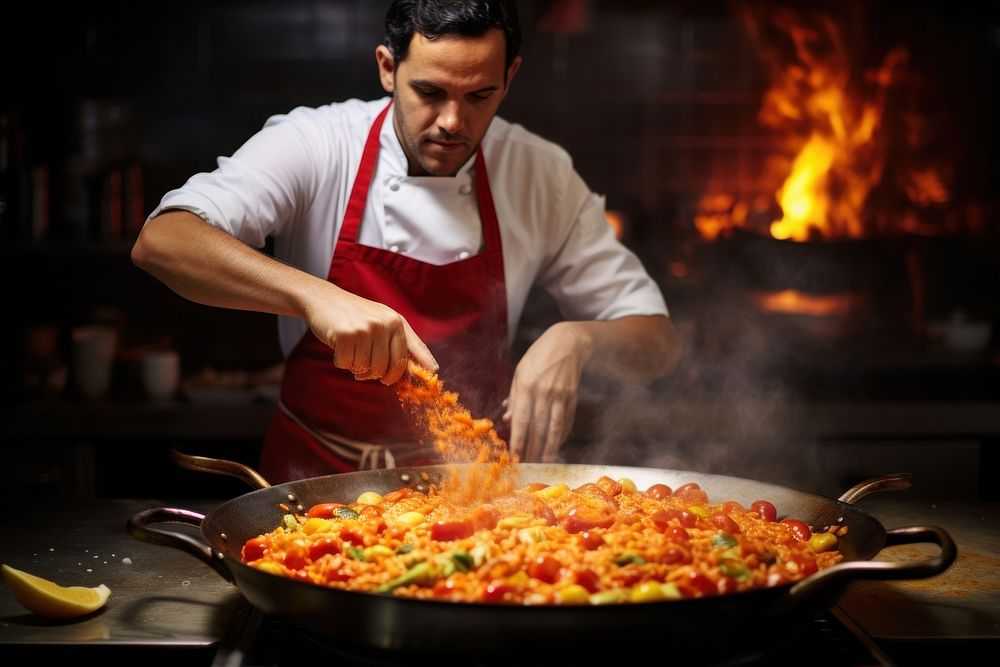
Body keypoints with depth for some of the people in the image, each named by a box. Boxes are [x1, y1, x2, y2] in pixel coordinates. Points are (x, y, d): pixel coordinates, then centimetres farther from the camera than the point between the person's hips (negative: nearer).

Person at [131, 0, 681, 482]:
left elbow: (657, 340, -1)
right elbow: (159, 243, -25)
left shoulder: (542, 174, -4)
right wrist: (315, 296, -40)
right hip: (316, 473, -1)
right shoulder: (312, 145, -11)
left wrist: (576, 340, -24)